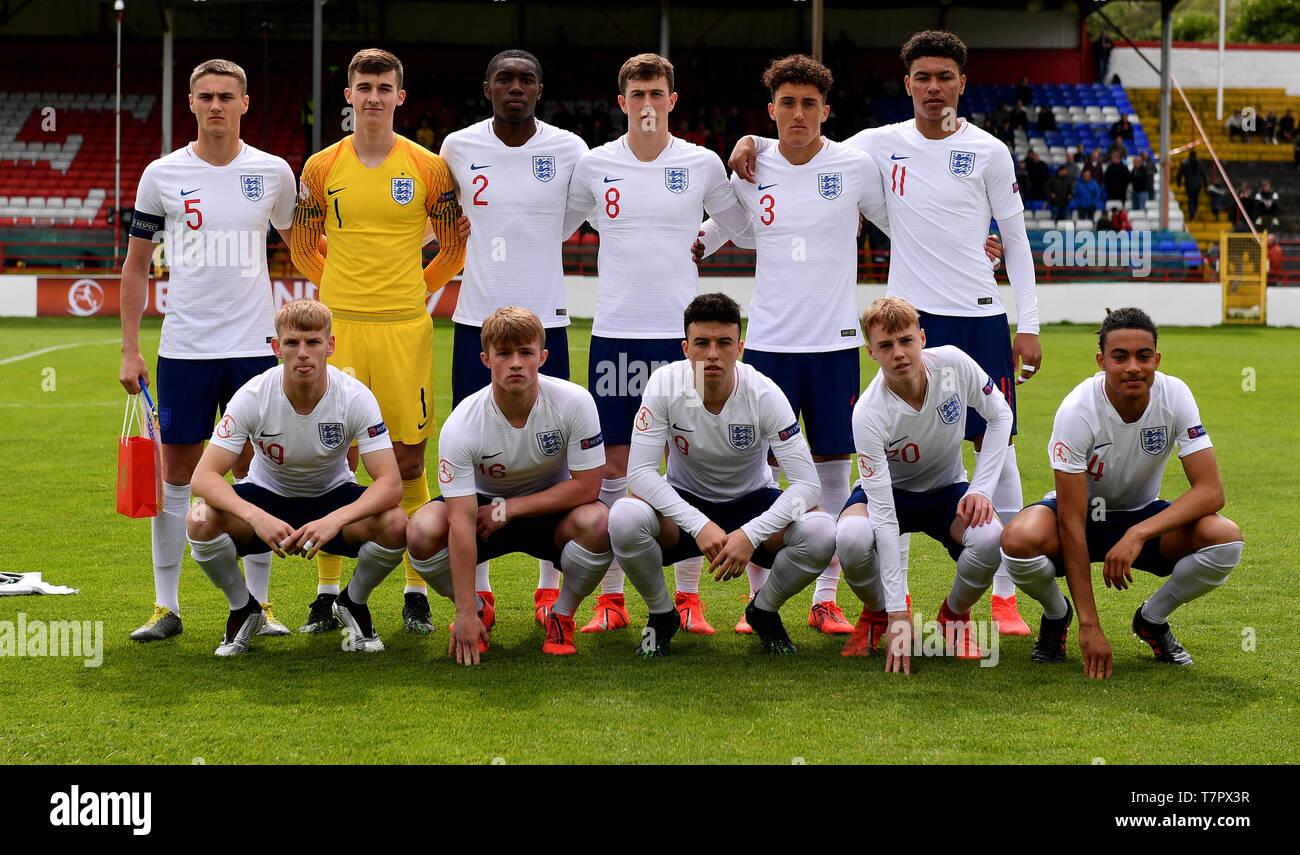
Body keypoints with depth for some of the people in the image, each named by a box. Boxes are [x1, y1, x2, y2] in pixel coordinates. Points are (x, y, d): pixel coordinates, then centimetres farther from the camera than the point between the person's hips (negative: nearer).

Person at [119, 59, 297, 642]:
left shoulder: (273, 173, 3)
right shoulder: (162, 175, 1)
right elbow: (135, 265, 8)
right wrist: (129, 349, 3)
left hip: (254, 345, 0)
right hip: (184, 348, 0)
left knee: (255, 471, 4)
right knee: (176, 471, 3)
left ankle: (258, 604, 13)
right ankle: (166, 606, 11)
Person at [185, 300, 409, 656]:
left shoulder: (355, 397, -23)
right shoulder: (252, 396, -23)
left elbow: (390, 483, -28)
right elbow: (203, 477, -28)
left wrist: (335, 520, -46)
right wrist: (257, 517, -46)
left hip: (332, 497, 0)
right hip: (267, 497, 0)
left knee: (394, 525, -32)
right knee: (201, 520, -31)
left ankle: (353, 603, 2)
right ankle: (243, 609, 0)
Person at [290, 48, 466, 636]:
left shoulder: (428, 167, 3)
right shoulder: (321, 168, 5)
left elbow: (456, 247, 13)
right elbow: (303, 248, 18)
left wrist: (416, 289, 9)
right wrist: (344, 287, 12)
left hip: (405, 328, -1)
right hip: (338, 327, 1)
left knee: (407, 462, 2)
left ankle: (417, 591, 11)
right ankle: (327, 592, 12)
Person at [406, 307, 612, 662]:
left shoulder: (574, 402, -23)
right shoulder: (461, 424, -25)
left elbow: (587, 487, -20)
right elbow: (461, 522, -29)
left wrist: (506, 510, -23)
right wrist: (465, 613, -33)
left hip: (551, 510, 0)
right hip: (483, 502, 0)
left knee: (596, 523, -34)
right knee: (423, 530, -30)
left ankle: (562, 615, -4)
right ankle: (480, 610, 1)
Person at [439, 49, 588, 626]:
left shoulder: (568, 150, -3)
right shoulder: (458, 147, 1)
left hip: (545, 317, -1)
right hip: (476, 318, 1)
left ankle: (551, 588, 14)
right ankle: (476, 591, 12)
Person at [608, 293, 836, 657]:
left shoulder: (764, 394, -21)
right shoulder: (665, 384, -20)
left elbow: (806, 483, -23)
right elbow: (639, 471, -23)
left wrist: (751, 534, -37)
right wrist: (698, 525, -36)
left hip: (752, 503, 0)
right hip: (684, 502, 0)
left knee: (820, 533, -30)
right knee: (623, 518, -33)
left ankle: (764, 611, 2)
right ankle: (661, 615, -3)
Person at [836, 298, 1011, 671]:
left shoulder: (953, 363, -24)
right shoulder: (868, 414, -31)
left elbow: (999, 415, -2)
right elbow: (883, 515, -33)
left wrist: (982, 488, -16)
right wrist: (897, 613, -36)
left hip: (947, 491, 2)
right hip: (888, 490, -2)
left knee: (991, 539, -32)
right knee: (852, 538, -36)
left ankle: (955, 615, 2)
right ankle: (879, 613, -1)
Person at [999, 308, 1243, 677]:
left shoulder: (1175, 396, -19)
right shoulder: (1077, 411, -27)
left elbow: (1211, 491, -23)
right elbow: (1072, 522, -28)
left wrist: (1138, 534, -38)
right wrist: (1089, 626, -32)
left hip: (1143, 515, 2)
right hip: (1082, 513, -2)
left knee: (1226, 539, -27)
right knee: (1020, 540, -36)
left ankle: (1152, 619, 2)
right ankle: (1057, 615, 0)